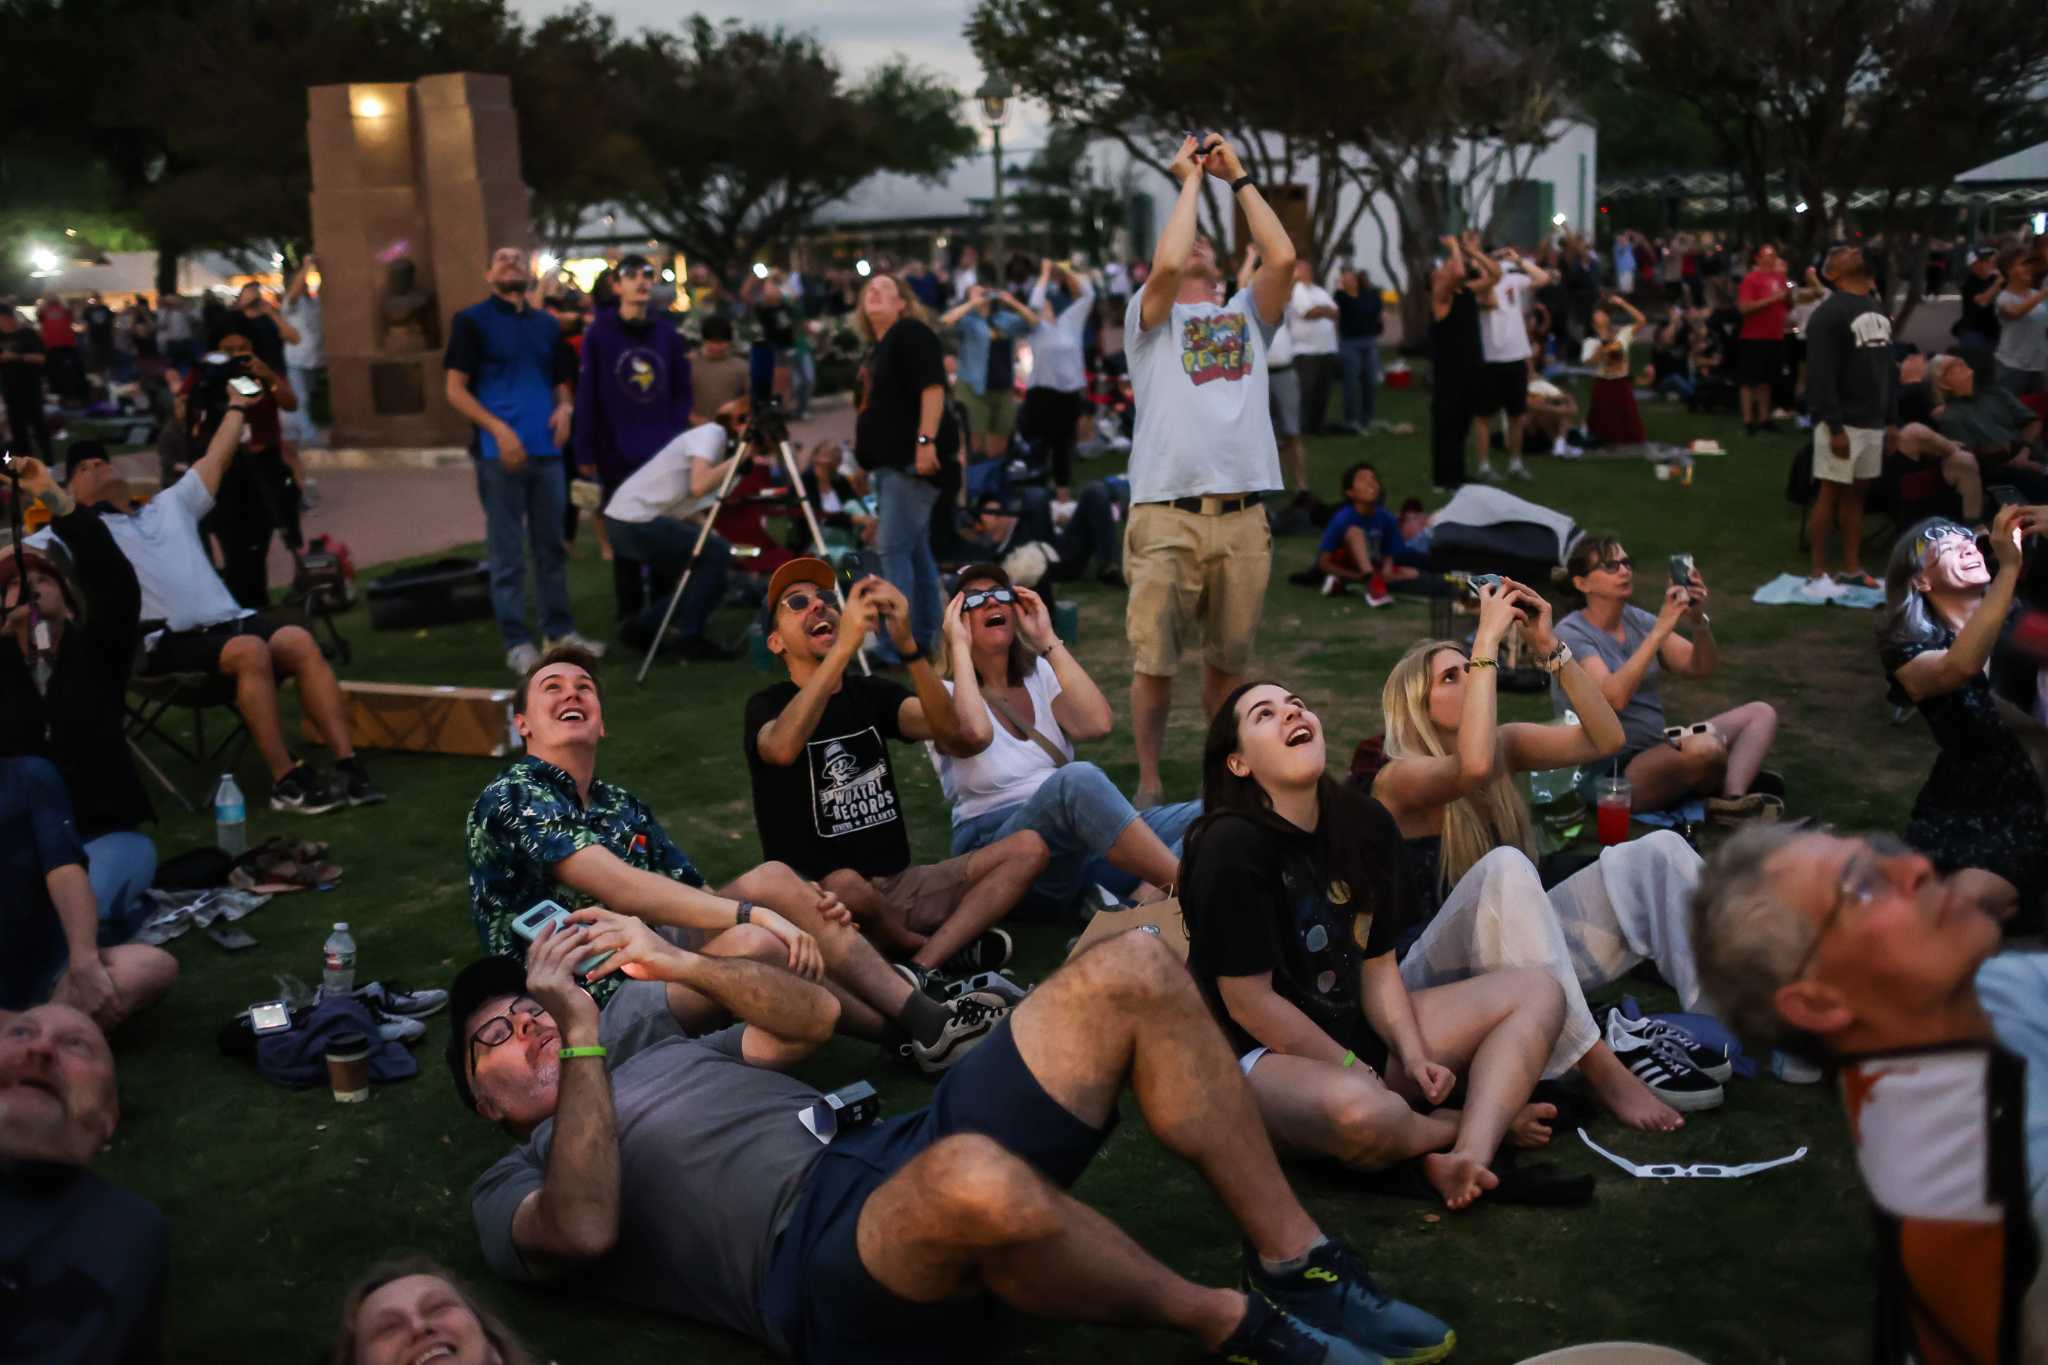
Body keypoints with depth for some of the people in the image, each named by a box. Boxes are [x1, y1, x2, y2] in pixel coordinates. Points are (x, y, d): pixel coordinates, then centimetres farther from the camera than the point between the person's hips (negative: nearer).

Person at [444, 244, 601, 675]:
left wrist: (564, 407, -1)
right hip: (499, 452, -5)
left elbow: (561, 382, 22)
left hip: (546, 450, 5)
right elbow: (456, 390, -4)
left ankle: (560, 630, 20)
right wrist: (498, 429, -16)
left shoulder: (547, 324, 16)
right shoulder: (472, 321, 0)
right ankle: (516, 642, 4)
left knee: (551, 546, 11)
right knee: (507, 553, -1)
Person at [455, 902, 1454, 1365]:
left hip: (906, 1144, 7)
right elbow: (586, 1230, -9)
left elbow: (812, 1019, 26)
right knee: (976, 1179, -44)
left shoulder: (669, 1054, 35)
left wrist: (677, 965, 15)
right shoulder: (513, 1192, 15)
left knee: (1130, 974, -12)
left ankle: (1296, 1265, -9)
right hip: (820, 1262, -7)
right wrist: (583, 1044, -4)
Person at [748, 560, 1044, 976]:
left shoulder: (872, 693, 11)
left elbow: (950, 732, -11)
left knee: (1027, 847, -9)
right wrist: (844, 646, -36)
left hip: (899, 884, 5)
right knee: (844, 885, -38)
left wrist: (907, 643, -27)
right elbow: (782, 749, -29)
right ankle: (949, 949, -9)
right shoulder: (768, 705, -2)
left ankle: (923, 969, -26)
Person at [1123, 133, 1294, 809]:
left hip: (1243, 518, 3)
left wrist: (1238, 178, 7)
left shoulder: (1247, 313, 19)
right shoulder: (1149, 316, 11)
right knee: (1155, 661, -3)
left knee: (1227, 660, 11)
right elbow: (1165, 263, -10)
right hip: (1166, 517, -3)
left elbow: (1283, 258, 1)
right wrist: (1190, 181, 2)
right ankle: (1149, 784, 10)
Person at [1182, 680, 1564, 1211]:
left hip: (1357, 1029, 8)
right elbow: (1249, 1002, -18)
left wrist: (1412, 1055, -9)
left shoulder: (1366, 824, 1)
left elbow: (1378, 965, 7)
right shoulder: (1231, 846, -20)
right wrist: (1364, 1076, -13)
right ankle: (1453, 1126, -4)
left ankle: (1469, 1157, -24)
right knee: (1359, 1111, -41)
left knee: (1535, 994, 1)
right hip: (1263, 1056, -8)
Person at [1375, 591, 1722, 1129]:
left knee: (1660, 851, -9)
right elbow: (1473, 766, -35)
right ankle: (1601, 1063, -40)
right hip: (1436, 975, -7)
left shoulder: (1505, 746, 9)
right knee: (1502, 868, -38)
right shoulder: (1398, 779, -12)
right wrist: (1486, 641, -29)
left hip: (1520, 953, 7)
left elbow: (1605, 739, -3)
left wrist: (1549, 647, -10)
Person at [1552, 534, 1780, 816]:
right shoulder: (1572, 633, -11)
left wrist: (1698, 622, -17)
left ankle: (1732, 797, -21)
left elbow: (1701, 668, 3)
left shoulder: (1636, 620, 9)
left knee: (1760, 713, 5)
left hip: (1657, 751, 9)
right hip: (1609, 772, -9)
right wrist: (1660, 630, -27)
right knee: (1705, 747, -34)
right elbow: (1614, 696, -27)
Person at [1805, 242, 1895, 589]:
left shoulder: (1878, 309, 16)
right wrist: (1835, 426, -21)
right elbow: (1821, 375, -17)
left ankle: (1852, 570, 18)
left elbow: (1885, 367, 18)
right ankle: (1818, 573, 3)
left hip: (1872, 421, 8)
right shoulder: (1829, 313, -11)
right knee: (1831, 493, -4)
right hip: (1842, 423, -8)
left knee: (1857, 493, 11)